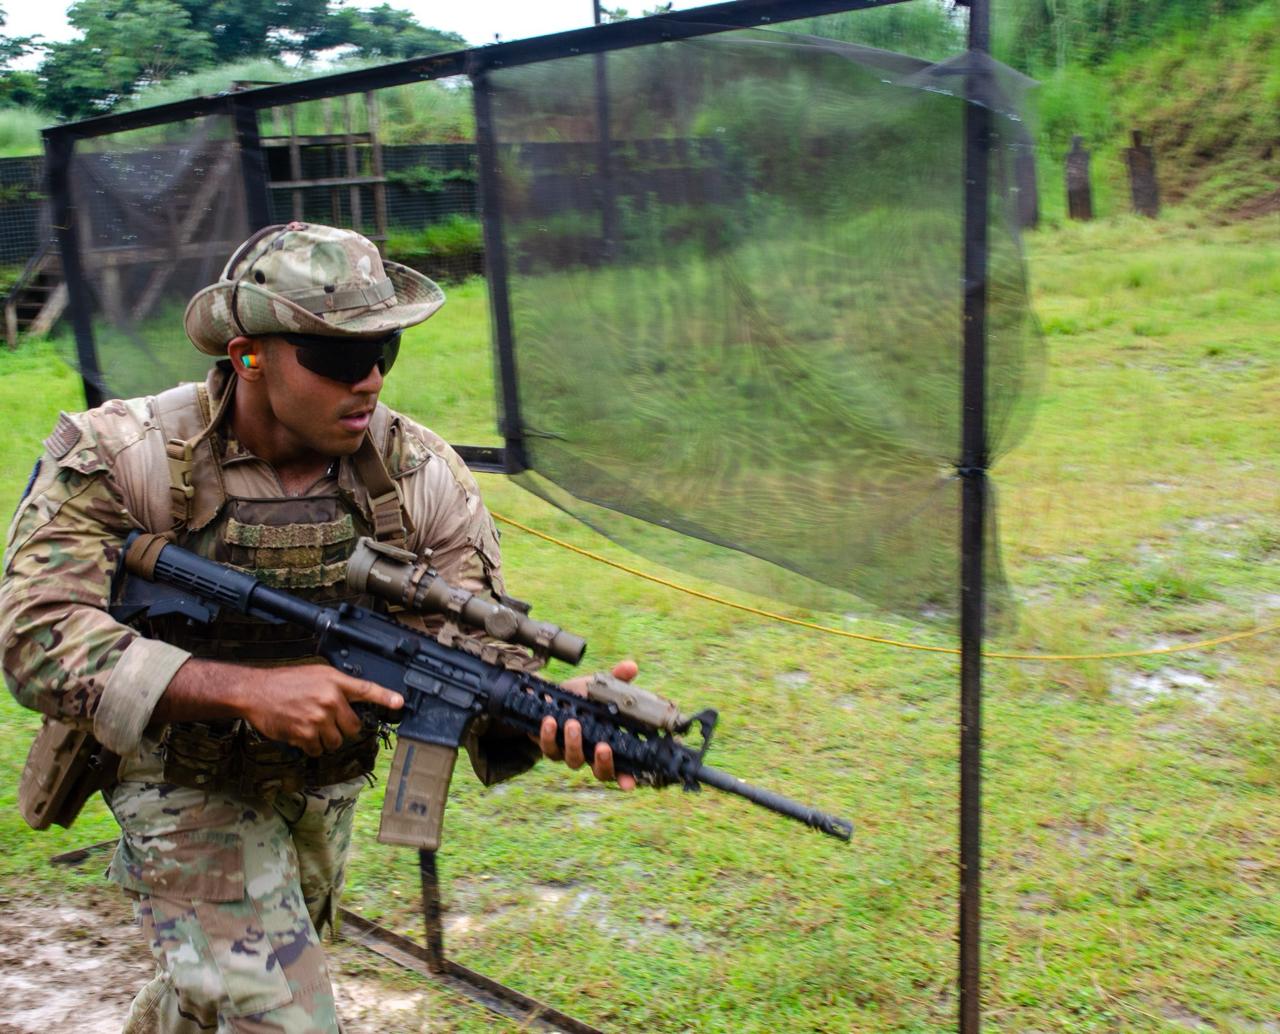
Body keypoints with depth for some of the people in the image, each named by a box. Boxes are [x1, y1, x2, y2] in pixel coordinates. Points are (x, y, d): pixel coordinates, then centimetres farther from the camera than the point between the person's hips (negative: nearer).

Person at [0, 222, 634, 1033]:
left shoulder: (421, 473, -19)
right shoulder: (123, 457, -24)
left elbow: (483, 660, -20)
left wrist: (552, 715, -44)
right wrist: (245, 689, -42)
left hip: (325, 786, 4)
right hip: (190, 783, -4)